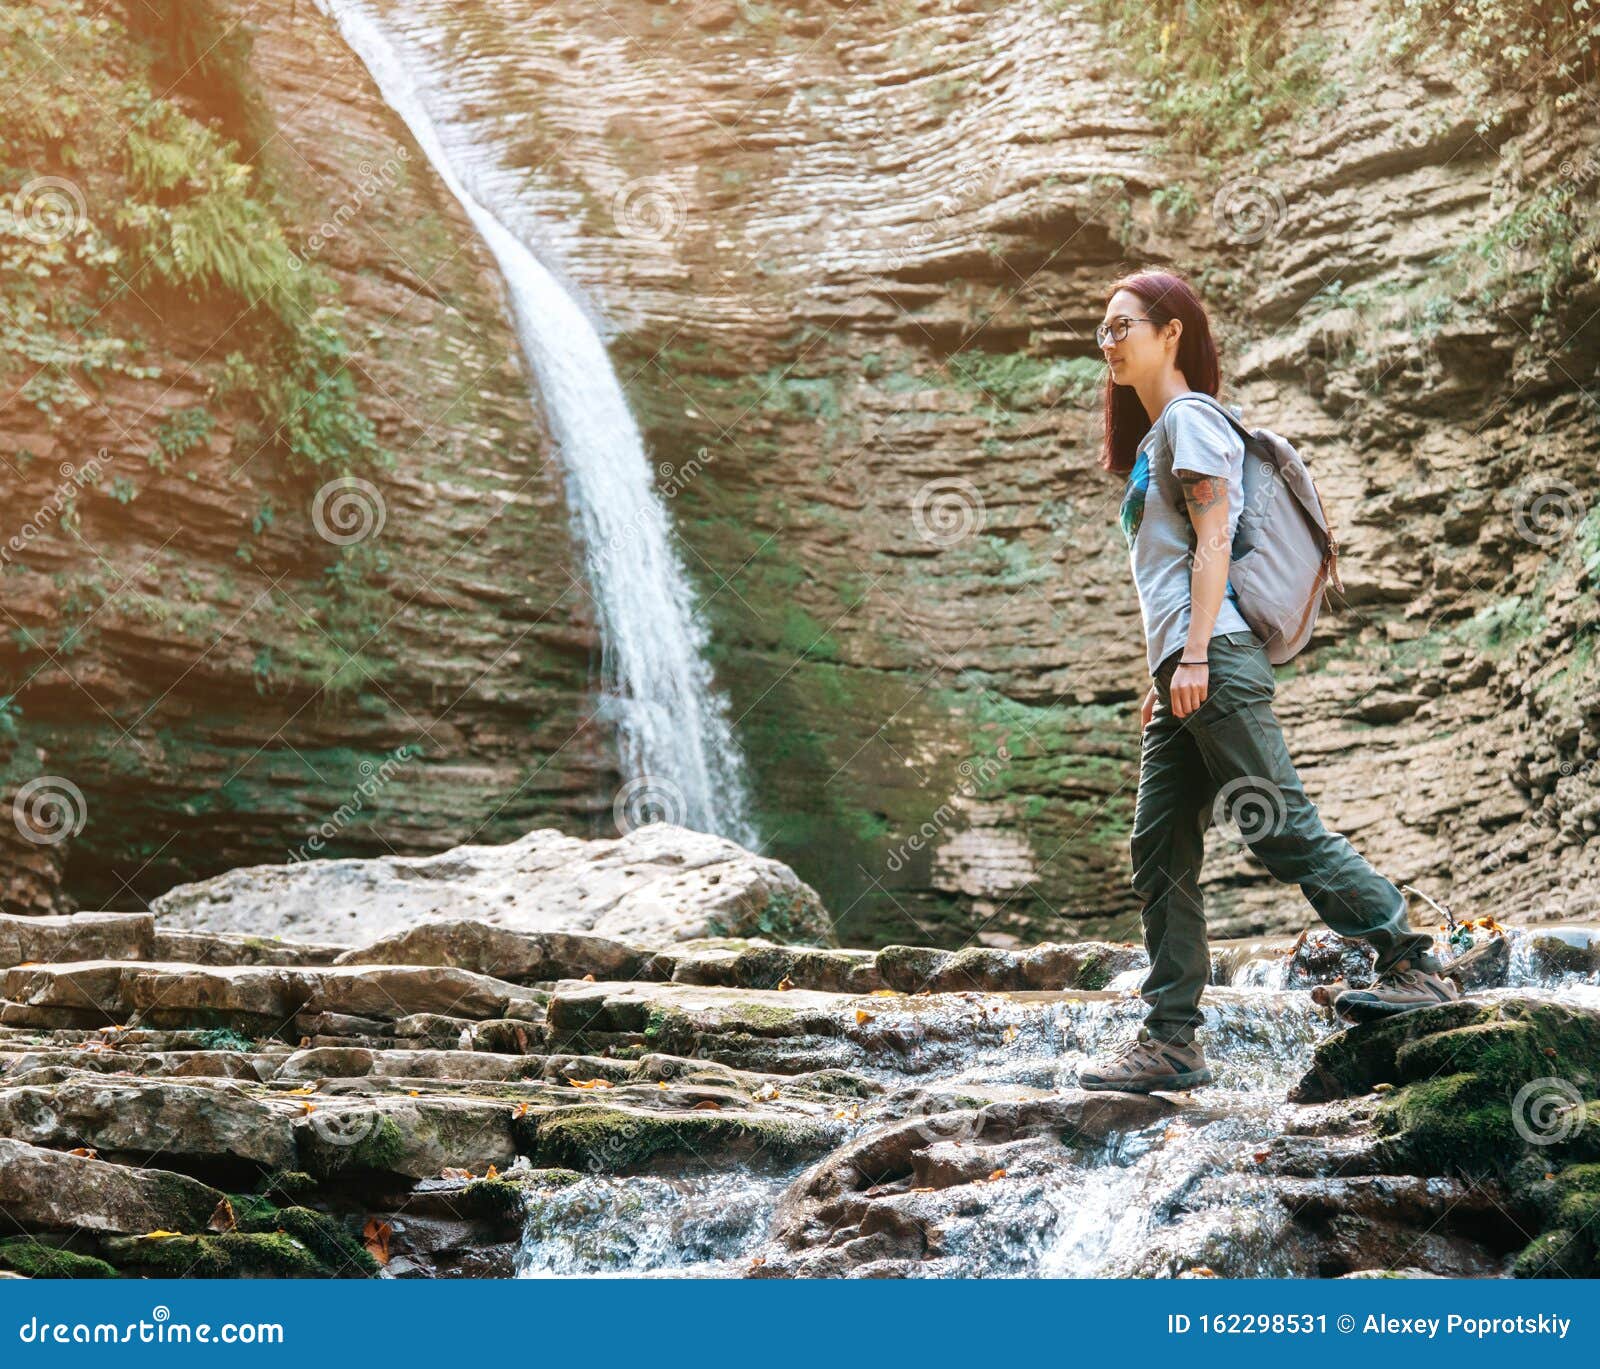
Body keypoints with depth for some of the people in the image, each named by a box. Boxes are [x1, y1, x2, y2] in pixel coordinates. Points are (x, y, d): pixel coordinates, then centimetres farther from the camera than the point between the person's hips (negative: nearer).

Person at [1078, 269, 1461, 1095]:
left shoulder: (1187, 419, -2)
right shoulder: (1155, 436, 26)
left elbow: (1213, 540, -11)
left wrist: (1195, 654, -19)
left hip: (1215, 657, -10)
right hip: (1185, 668, 10)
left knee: (1280, 827, -11)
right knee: (1159, 856, 4)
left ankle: (1414, 966, -5)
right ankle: (1170, 1041, 4)